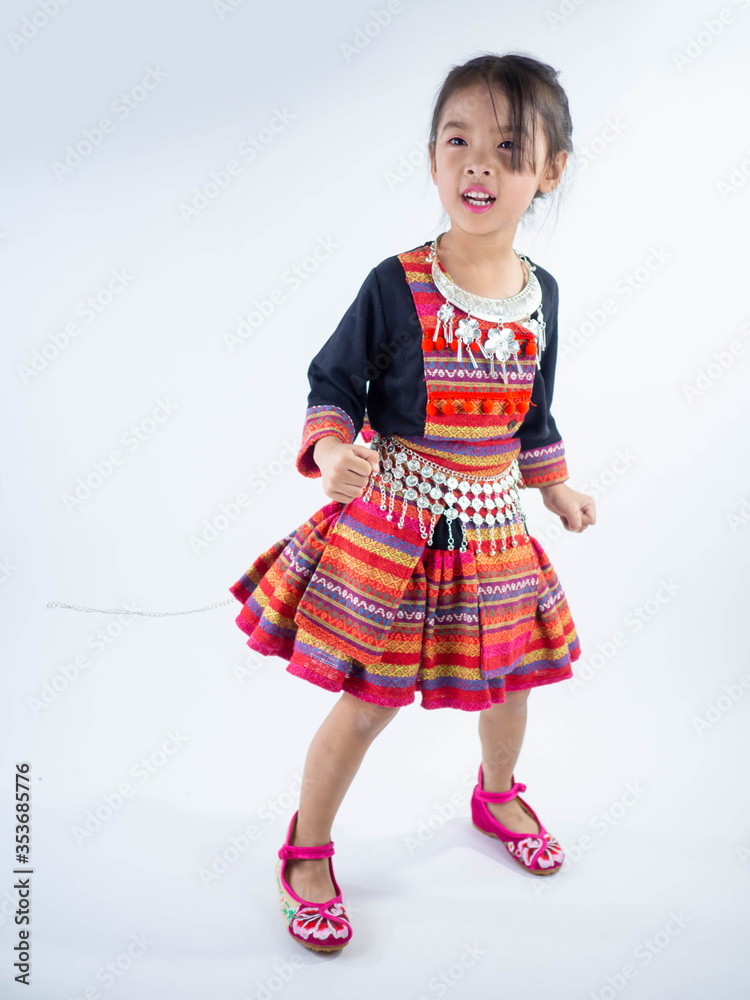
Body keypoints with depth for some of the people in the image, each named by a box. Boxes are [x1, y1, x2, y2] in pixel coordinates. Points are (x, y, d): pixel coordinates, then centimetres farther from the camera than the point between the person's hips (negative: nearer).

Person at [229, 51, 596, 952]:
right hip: (392, 524, -4)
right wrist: (332, 454, -26)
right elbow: (332, 384, -7)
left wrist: (556, 488, 21)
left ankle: (498, 796, 54)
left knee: (507, 680, 21)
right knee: (367, 704, 4)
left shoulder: (540, 293, 1)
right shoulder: (396, 286, -13)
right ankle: (307, 850, 30)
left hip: (491, 527, 5)